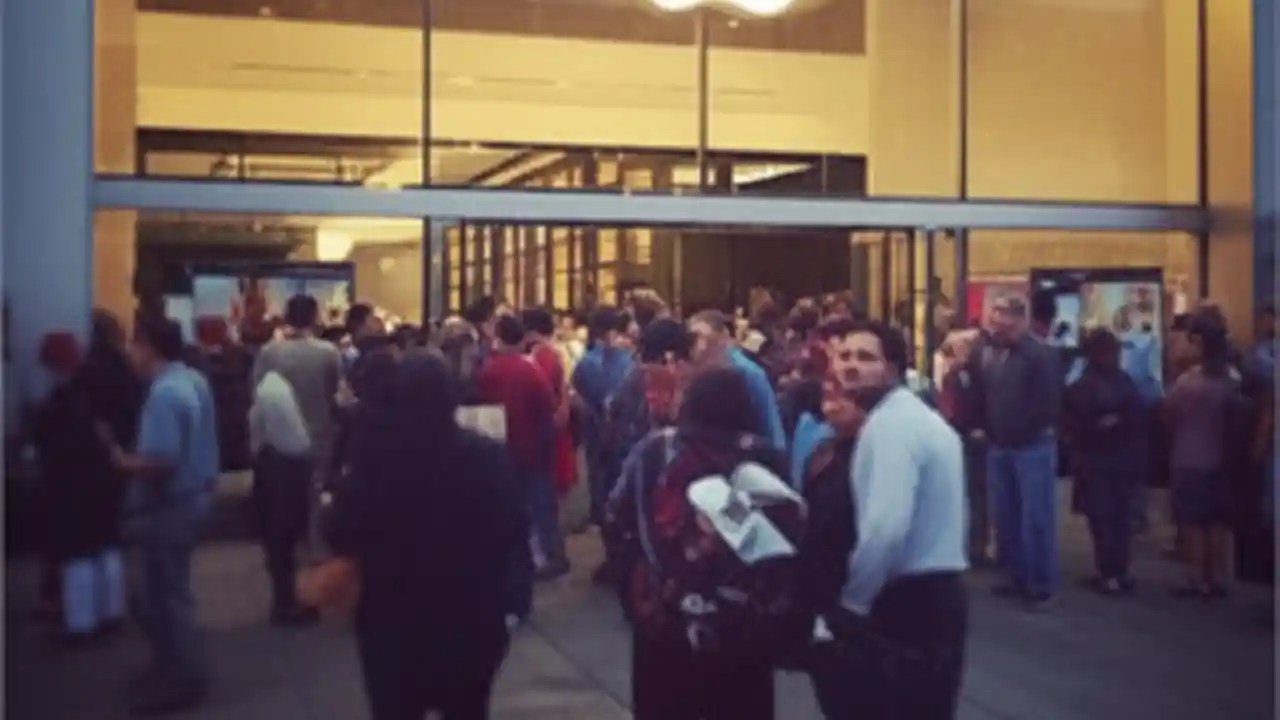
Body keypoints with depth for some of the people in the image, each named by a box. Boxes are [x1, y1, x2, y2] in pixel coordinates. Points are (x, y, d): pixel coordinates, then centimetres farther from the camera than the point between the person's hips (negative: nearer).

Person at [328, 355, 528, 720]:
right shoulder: (486, 456, -10)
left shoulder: (373, 455, -13)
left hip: (392, 620, -1)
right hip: (470, 619, 1)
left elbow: (344, 535, -9)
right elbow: (515, 530, -5)